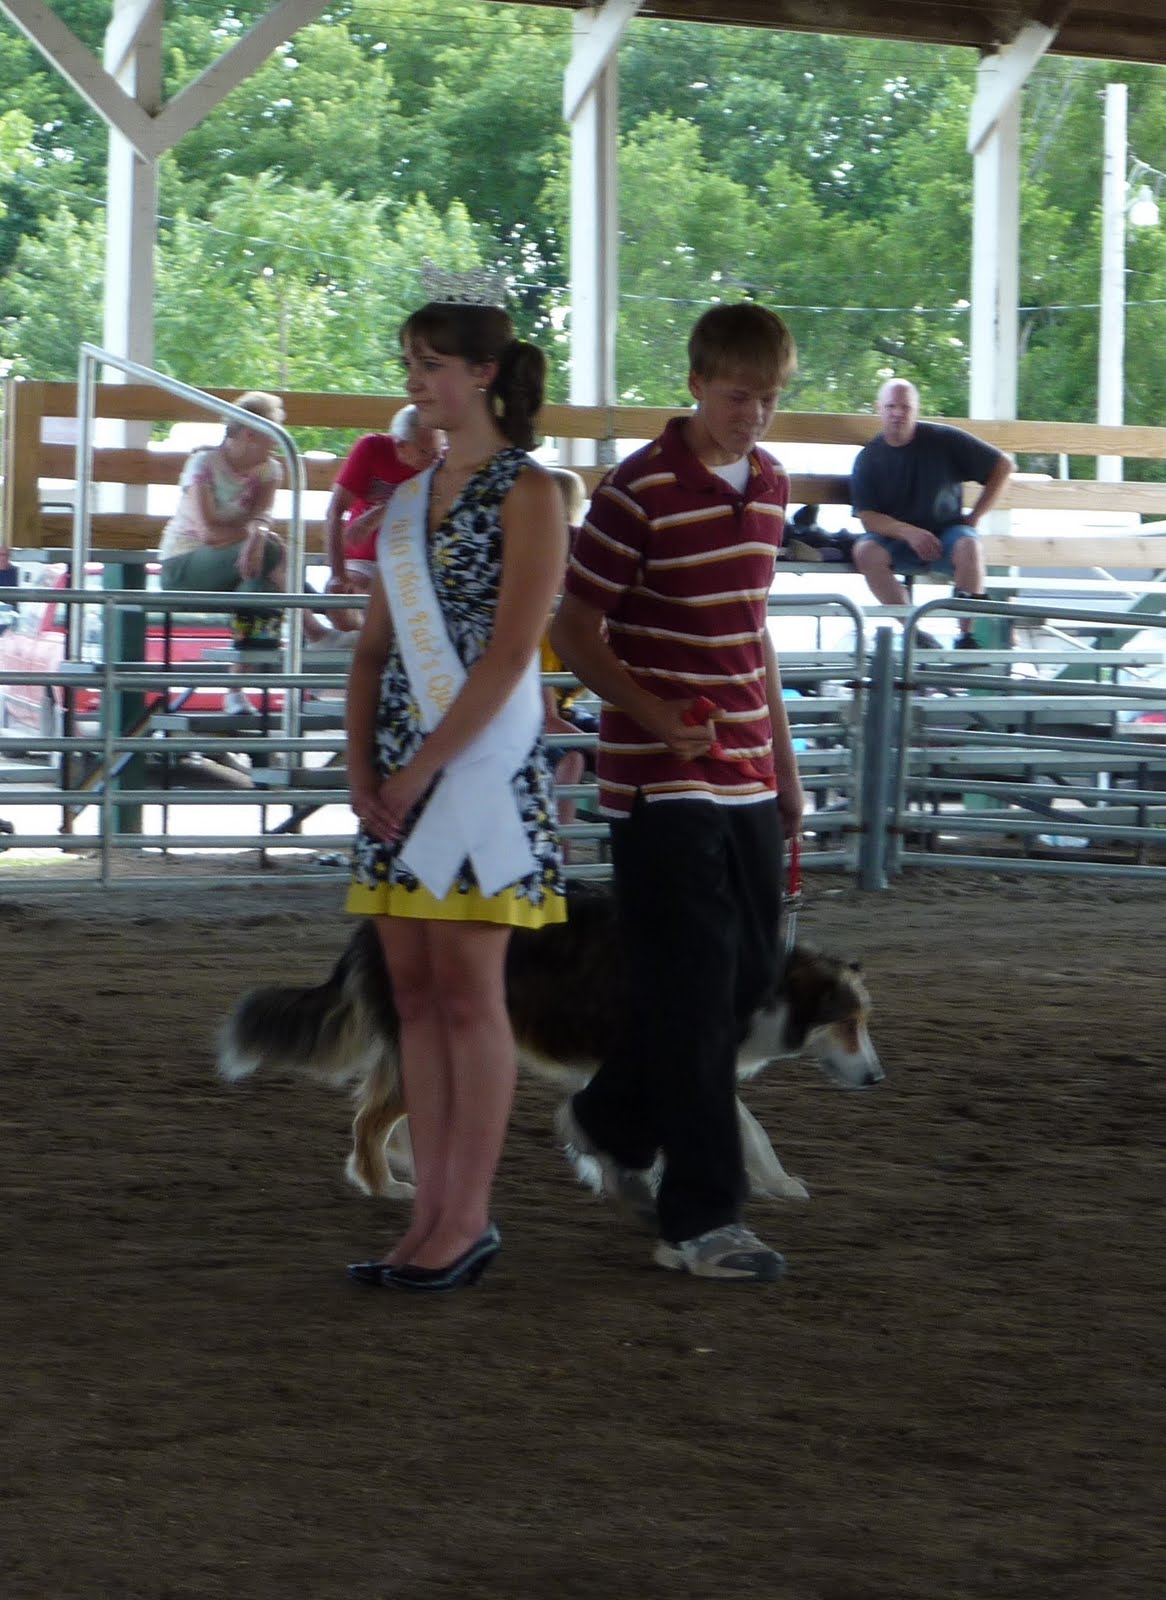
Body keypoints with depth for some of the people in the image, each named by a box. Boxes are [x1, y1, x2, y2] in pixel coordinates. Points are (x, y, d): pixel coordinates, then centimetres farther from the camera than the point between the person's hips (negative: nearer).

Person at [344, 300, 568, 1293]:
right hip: (400, 765, 7)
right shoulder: (411, 497, 16)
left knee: (468, 993, -5)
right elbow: (376, 648, 15)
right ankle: (432, 1213, 11)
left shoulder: (526, 493, -6)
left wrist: (422, 768, -15)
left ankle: (469, 1218, 0)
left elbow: (509, 656, -13)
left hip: (482, 758, -7)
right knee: (415, 994, 7)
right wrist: (362, 765, 1)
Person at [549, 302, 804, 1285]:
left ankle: (610, 1122, 34)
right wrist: (656, 715, -25)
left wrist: (784, 762, 20)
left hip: (746, 779, 8)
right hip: (662, 786, -8)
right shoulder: (639, 493, -13)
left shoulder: (770, 487, 10)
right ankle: (700, 1221, -2)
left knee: (753, 969, 12)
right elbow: (576, 633, -10)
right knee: (694, 992, -7)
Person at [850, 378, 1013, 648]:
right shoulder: (868, 459, -1)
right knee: (866, 551, -30)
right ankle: (913, 632, -26)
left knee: (968, 546, -34)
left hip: (946, 531, -1)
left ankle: (967, 635, -28)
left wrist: (974, 516, -2)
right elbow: (867, 517, -7)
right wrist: (909, 532, -23)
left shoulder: (943, 440, -6)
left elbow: (1003, 466, 0)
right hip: (895, 538, 1)